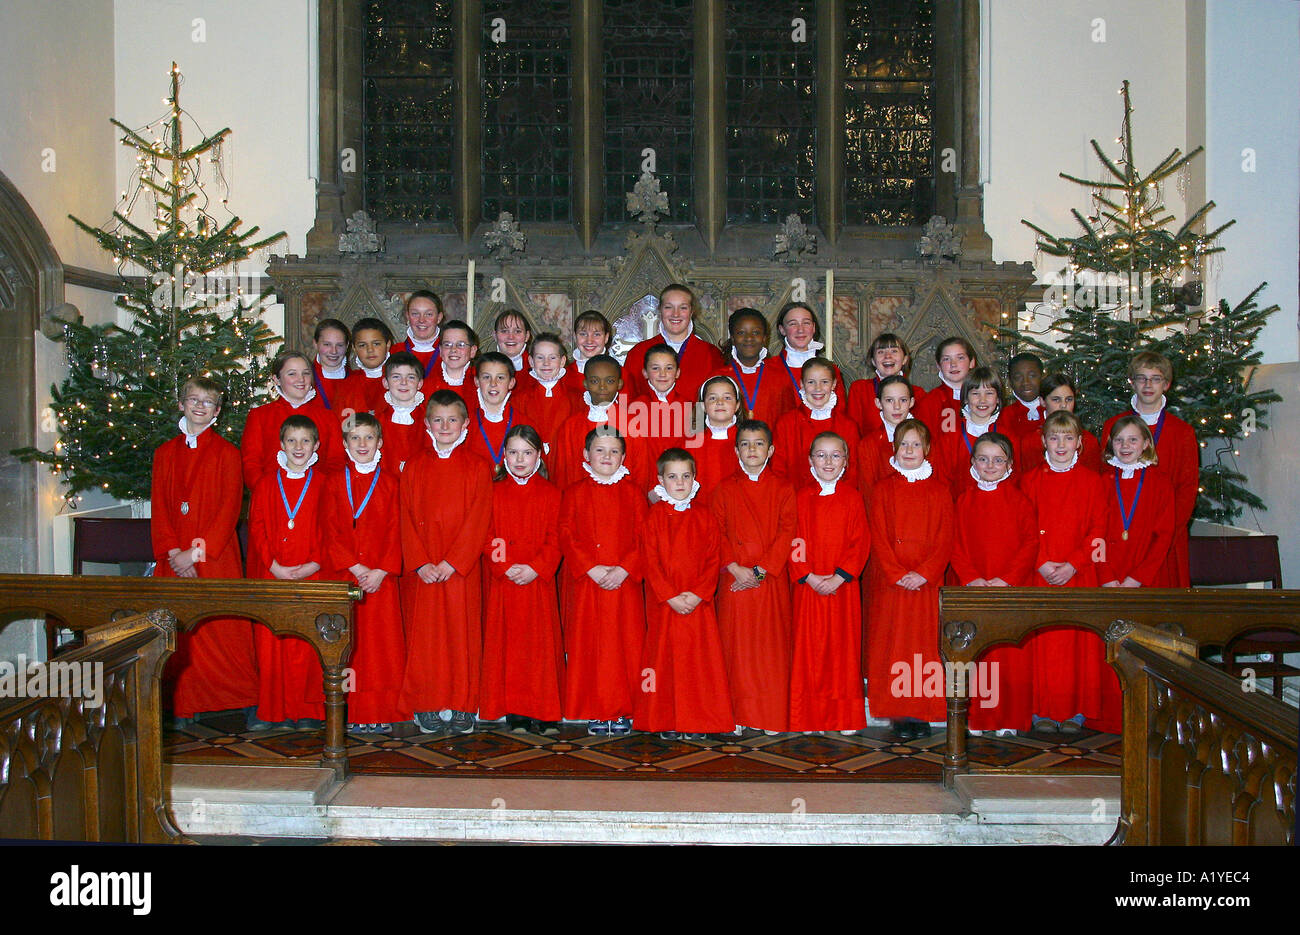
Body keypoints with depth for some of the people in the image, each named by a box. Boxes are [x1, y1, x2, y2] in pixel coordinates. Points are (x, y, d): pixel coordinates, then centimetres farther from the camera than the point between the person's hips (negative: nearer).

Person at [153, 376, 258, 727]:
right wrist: (172, 551, -6)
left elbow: (230, 507, -5)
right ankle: (185, 707, 8)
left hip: (216, 557, -3)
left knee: (223, 630, -4)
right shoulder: (165, 453, 13)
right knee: (181, 635, 0)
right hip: (175, 561, 3)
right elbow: (158, 508, 9)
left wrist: (198, 551, -13)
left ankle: (246, 702, 4)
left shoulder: (226, 453, 3)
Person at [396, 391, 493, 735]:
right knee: (424, 635, 3)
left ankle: (462, 707, 10)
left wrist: (452, 562, -14)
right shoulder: (414, 467, 8)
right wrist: (420, 564, -10)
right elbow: (406, 518, 3)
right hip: (421, 570, 1)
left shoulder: (476, 468, 2)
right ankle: (427, 706, 12)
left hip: (461, 568, -1)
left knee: (462, 633, 1)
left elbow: (478, 520, -5)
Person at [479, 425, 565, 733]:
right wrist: (507, 568, -12)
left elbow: (555, 540, 0)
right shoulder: (495, 492, 6)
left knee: (541, 642, 0)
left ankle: (544, 713, 8)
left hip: (538, 581, 0)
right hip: (503, 582, 1)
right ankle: (515, 713, 10)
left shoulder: (550, 494, 4)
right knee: (507, 644, 2)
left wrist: (535, 568, -14)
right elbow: (488, 537, 1)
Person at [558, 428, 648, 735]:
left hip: (625, 583, 0)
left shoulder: (632, 493, 7)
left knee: (625, 645, 1)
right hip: (586, 583, 0)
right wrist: (592, 569, -13)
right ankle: (596, 713, 11)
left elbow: (643, 537, 1)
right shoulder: (575, 493, 6)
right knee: (589, 647, 2)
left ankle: (623, 711, 11)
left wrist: (624, 569, -13)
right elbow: (567, 537, -1)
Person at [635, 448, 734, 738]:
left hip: (698, 603, 1)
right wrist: (671, 597, -13)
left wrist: (697, 594, -12)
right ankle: (666, 721, 11)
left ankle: (697, 719, 12)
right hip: (663, 603, -1)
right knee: (665, 657, 3)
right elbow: (650, 561, -5)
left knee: (700, 658, 2)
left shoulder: (704, 516, 6)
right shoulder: (655, 516, 1)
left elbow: (713, 560, 1)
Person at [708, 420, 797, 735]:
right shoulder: (725, 489, 6)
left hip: (772, 579, -1)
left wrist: (760, 570, -12)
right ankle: (739, 714, 11)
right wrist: (735, 567, -11)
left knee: (772, 645, 1)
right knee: (736, 644, 2)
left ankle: (771, 716, 11)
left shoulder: (782, 489, 3)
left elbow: (787, 534, -3)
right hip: (734, 580, 1)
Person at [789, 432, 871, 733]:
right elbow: (795, 543, 1)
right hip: (808, 586, 1)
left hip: (843, 586, 0)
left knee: (843, 647, 2)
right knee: (809, 648, 2)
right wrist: (809, 576, -11)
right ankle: (809, 717, 11)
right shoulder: (802, 498, 5)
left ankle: (845, 718, 12)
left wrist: (839, 577, -13)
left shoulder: (852, 497, 3)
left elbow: (860, 542, -2)